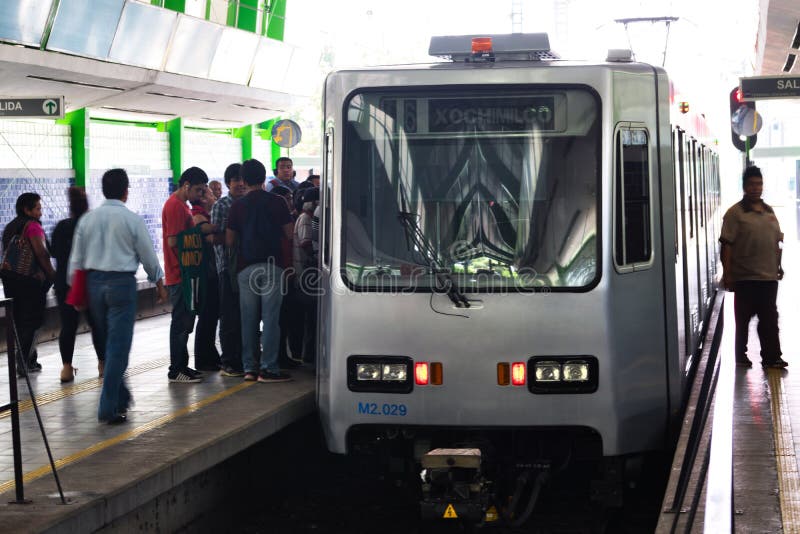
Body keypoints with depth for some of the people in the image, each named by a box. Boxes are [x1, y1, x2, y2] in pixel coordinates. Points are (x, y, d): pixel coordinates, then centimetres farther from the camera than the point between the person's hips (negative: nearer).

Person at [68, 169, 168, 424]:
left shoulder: (87, 219, 5)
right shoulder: (132, 220, -7)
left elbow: (76, 259, 8)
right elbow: (148, 255, 0)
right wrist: (159, 283, 14)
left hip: (93, 283, 5)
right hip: (122, 283, -5)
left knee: (107, 343, 17)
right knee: (118, 346, -4)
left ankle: (120, 397, 28)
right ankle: (109, 407, -8)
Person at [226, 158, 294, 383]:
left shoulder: (238, 205, 3)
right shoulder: (276, 202, -3)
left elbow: (229, 241, 5)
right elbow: (289, 234, 1)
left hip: (245, 267, 2)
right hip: (271, 264, -2)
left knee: (248, 319, 8)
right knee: (270, 318, -2)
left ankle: (249, 367, 11)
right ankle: (268, 368, -5)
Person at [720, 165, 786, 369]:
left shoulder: (769, 211, 12)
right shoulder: (735, 213, -7)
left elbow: (777, 241, 19)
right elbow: (727, 245, -11)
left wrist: (778, 266, 15)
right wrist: (727, 274, -15)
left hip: (769, 276, 5)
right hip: (745, 277, -5)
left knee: (769, 320, 6)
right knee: (743, 319, 6)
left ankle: (771, 357, 10)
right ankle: (741, 356, 17)